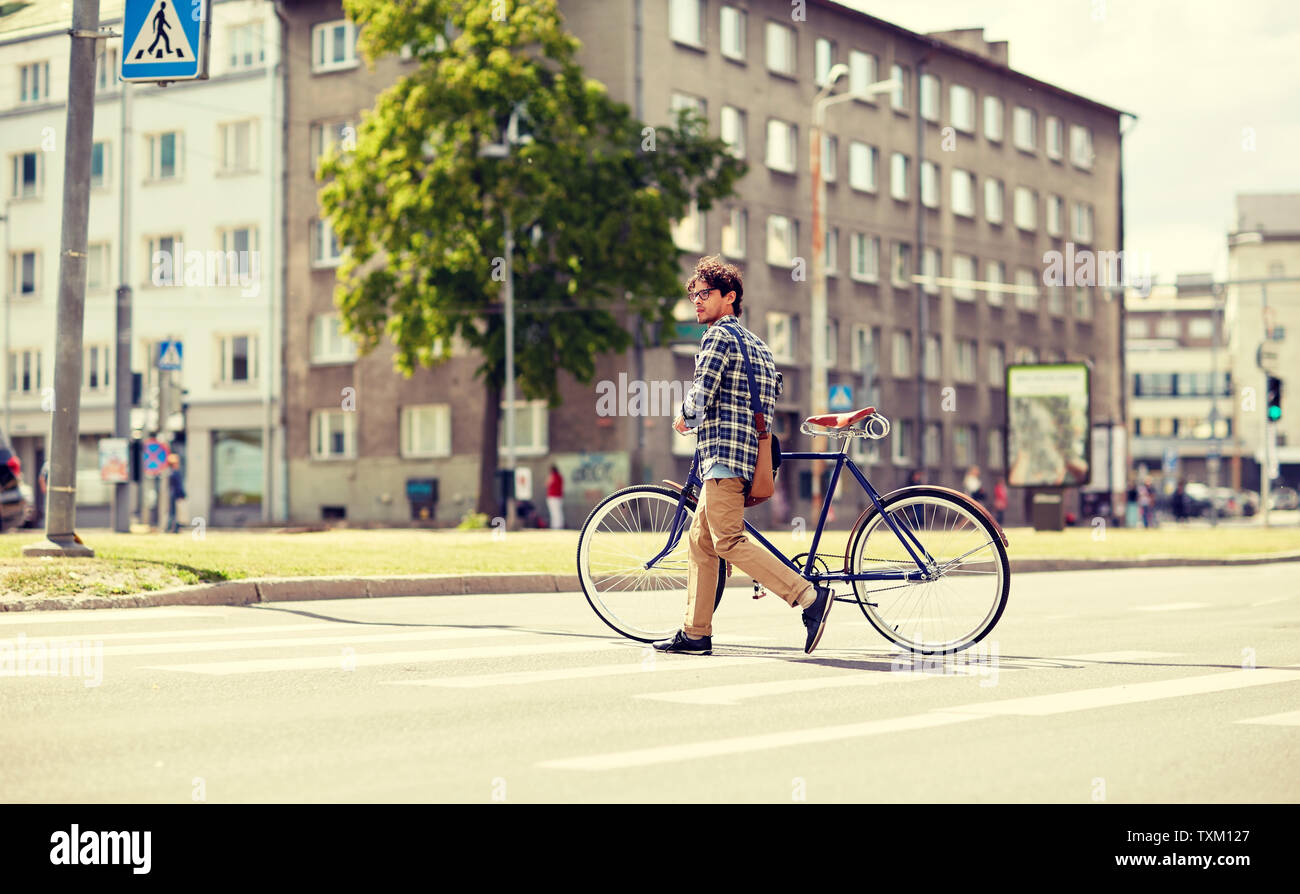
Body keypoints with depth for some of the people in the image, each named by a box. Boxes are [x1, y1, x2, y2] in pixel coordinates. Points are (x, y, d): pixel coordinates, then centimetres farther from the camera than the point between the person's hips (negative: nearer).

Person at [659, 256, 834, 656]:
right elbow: (775, 387, 24)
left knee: (728, 541, -16)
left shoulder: (719, 336, -7)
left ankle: (809, 596, -23)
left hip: (725, 451, -10)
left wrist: (683, 418, 6)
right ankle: (696, 632, 13)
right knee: (700, 539, 12)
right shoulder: (753, 341, 23)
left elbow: (701, 397, -15)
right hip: (748, 450, 10)